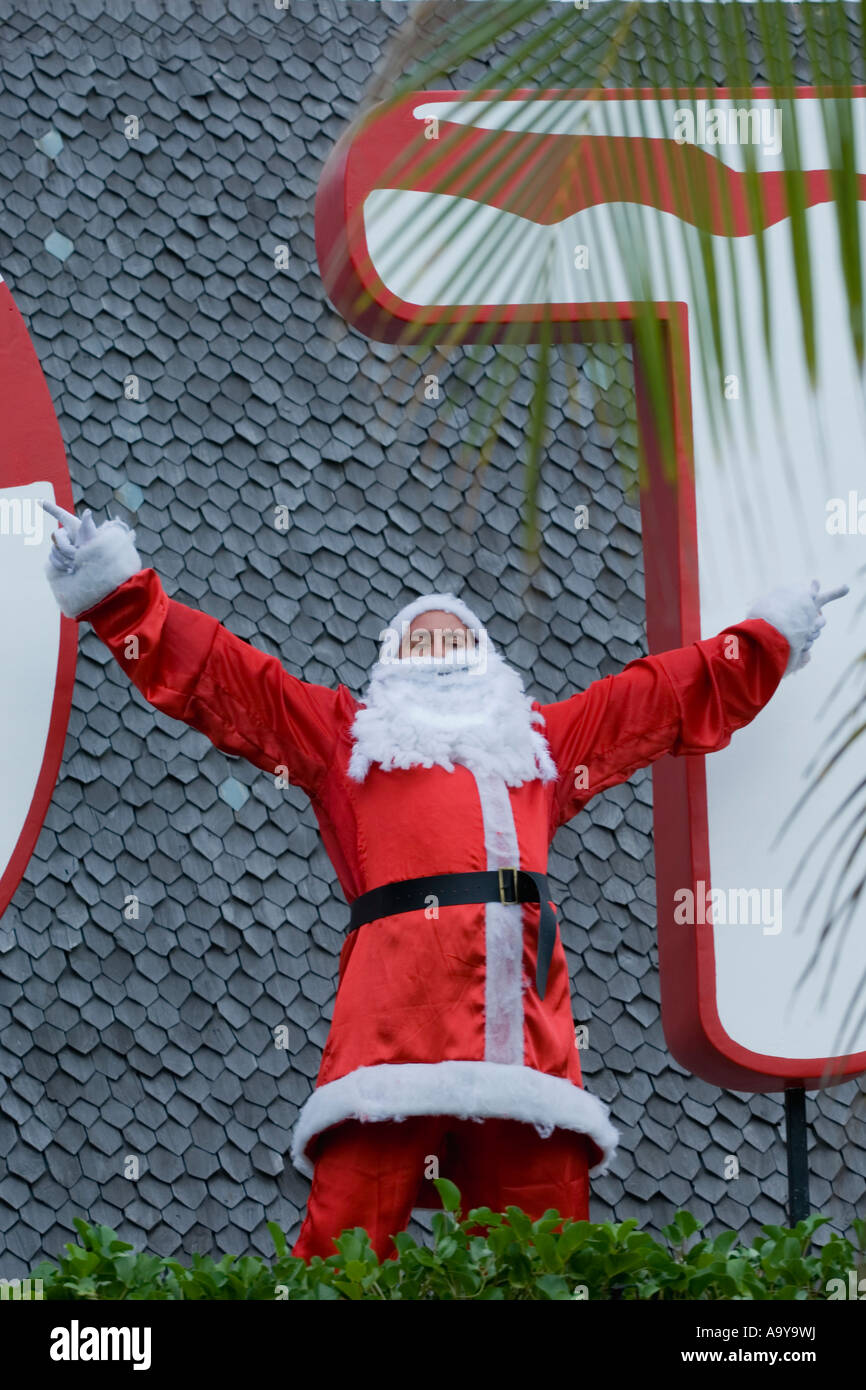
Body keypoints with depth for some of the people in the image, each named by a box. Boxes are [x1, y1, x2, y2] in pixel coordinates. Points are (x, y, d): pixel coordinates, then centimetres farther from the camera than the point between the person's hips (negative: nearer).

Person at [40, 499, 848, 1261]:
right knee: (347, 1244, -16)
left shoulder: (541, 740, 35)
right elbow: (212, 674, 25)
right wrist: (118, 591, 20)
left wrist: (771, 637, 51)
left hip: (527, 1029, 3)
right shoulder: (343, 733, 28)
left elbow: (678, 695, 44)